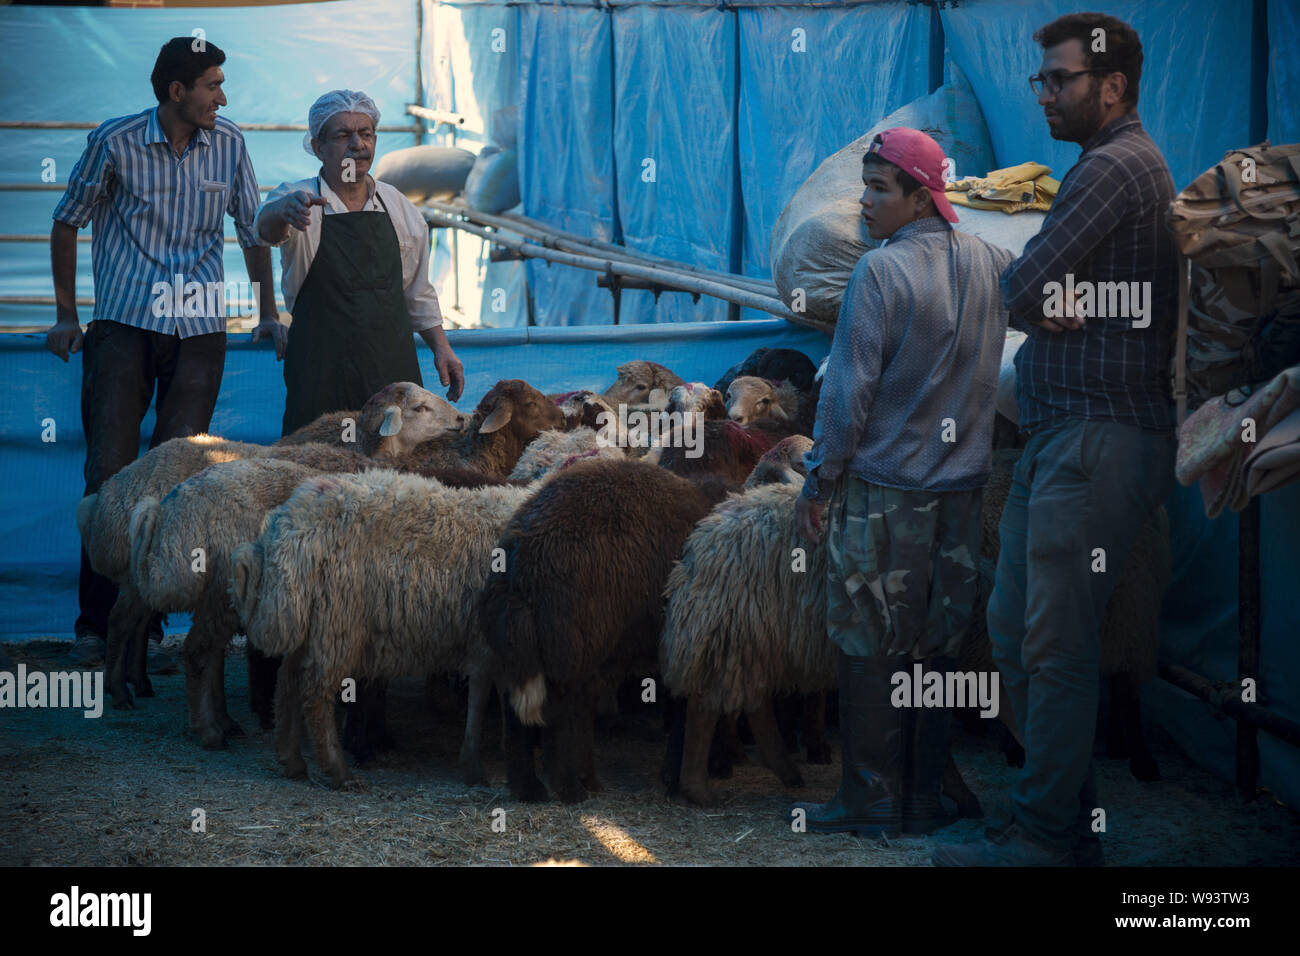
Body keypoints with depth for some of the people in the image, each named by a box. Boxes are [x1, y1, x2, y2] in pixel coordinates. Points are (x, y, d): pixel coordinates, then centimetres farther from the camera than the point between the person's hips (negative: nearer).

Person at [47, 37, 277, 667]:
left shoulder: (228, 145, 3)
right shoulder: (115, 142, -4)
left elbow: (252, 230, 16)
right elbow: (68, 222, 7)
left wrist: (269, 313, 14)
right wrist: (66, 315, 8)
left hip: (199, 330, 2)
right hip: (123, 324, -2)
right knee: (110, 474, -6)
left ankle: (148, 623, 9)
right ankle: (98, 623, 4)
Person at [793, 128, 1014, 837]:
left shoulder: (881, 272, -14)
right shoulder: (991, 264, 4)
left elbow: (849, 390, -13)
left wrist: (818, 484, -4)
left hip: (885, 486, -6)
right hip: (962, 486, 6)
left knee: (869, 647, 4)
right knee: (936, 646, 11)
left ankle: (871, 799, 9)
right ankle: (923, 799, 16)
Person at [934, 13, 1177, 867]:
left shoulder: (1114, 168, -13)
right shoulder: (1135, 166, 21)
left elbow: (1020, 290, -19)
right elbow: (1031, 298, 17)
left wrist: (1046, 310, 2)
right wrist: (1055, 312, -5)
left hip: (1099, 439, -11)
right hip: (1060, 434, 11)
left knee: (1059, 644, -7)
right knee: (1014, 628, 13)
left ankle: (1044, 837, -1)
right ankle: (1071, 819, 19)